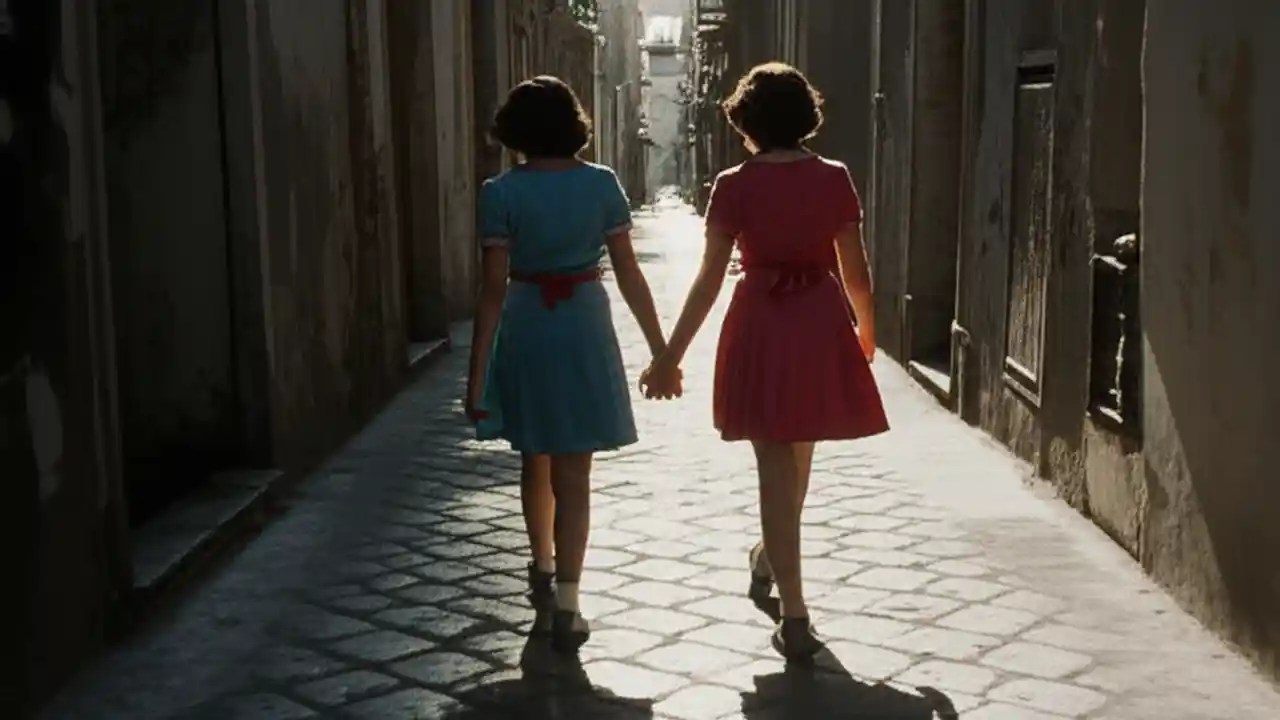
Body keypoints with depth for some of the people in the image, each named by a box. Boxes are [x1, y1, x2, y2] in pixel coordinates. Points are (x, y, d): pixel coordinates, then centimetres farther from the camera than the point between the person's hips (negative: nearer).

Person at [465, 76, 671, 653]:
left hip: (526, 331, 0)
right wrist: (659, 348, 3)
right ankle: (565, 606, 3)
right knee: (573, 475, 5)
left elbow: (493, 288, -11)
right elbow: (628, 274, -5)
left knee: (536, 464, 21)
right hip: (584, 329, 0)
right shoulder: (601, 183, -5)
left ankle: (543, 576, 38)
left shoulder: (501, 193, -8)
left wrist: (477, 372, -7)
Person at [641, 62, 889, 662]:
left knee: (776, 467, 3)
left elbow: (710, 279, -9)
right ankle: (768, 560, 47)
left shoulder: (734, 186, -7)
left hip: (761, 325, -3)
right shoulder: (835, 179, -1)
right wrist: (866, 326, 23)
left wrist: (671, 354, -4)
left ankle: (795, 618, 1)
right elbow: (854, 269, 5)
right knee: (798, 456, 24)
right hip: (821, 323, 3)